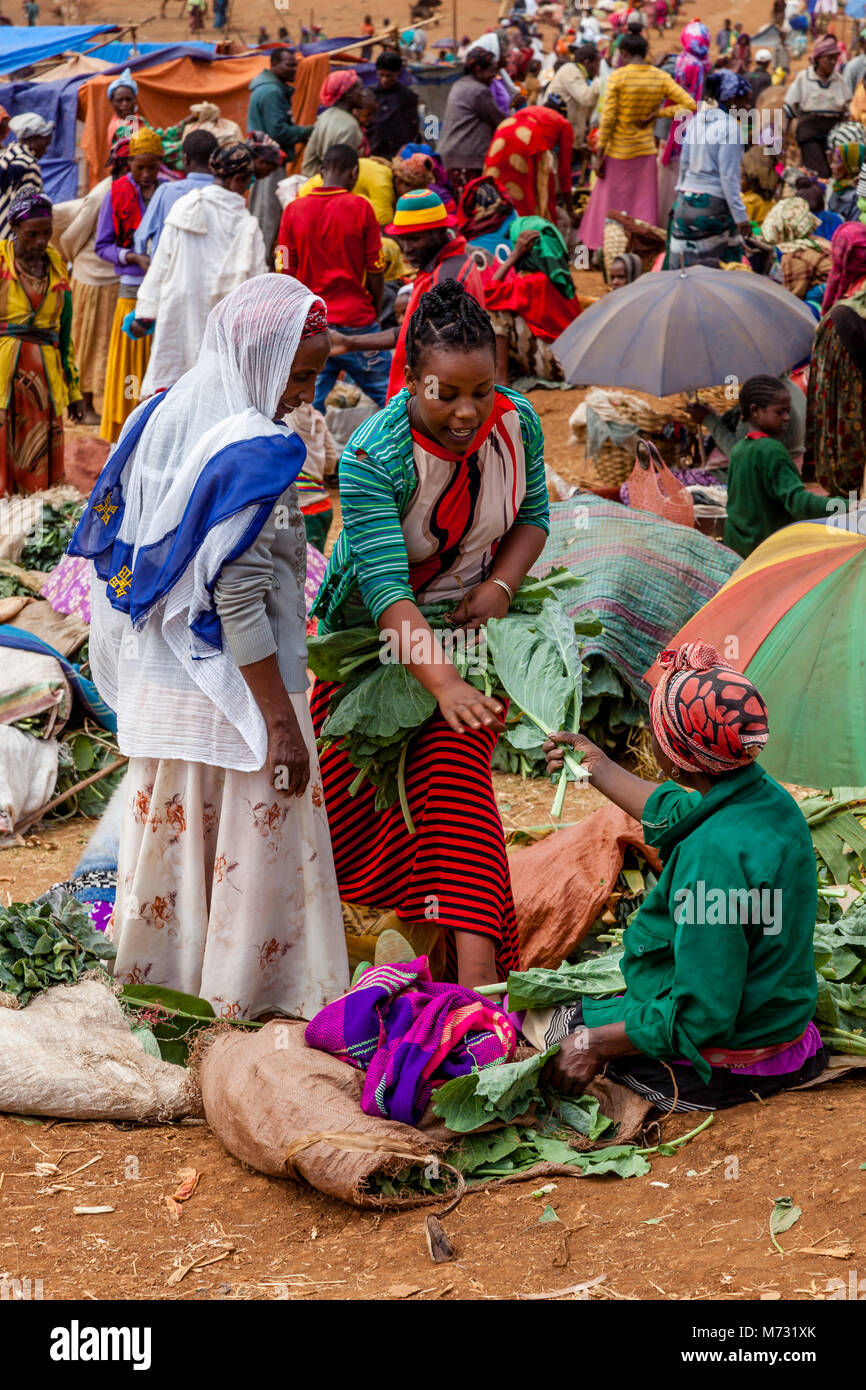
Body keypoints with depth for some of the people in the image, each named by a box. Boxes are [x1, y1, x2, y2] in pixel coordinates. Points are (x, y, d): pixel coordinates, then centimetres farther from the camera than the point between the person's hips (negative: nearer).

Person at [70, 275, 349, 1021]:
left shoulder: (165, 415, 3)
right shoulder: (254, 452, -21)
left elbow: (115, 547, 11)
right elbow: (239, 601, -23)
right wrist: (282, 722, -19)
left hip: (157, 683, 8)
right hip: (231, 694, -8)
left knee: (169, 830, 20)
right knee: (255, 850, 5)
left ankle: (158, 974, 33)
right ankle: (241, 995, 15)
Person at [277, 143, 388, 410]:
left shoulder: (293, 210, 1)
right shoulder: (360, 207, -6)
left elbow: (287, 274, 3)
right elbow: (375, 272, -3)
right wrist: (375, 311, 12)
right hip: (355, 320, -3)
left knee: (308, 403, 6)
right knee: (388, 394, 6)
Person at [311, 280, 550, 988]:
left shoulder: (517, 423, -17)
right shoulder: (373, 458, -31)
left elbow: (533, 517, 2)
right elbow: (386, 588, -36)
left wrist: (499, 586, -18)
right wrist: (445, 683, -48)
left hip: (467, 622, 1)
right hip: (375, 630, -1)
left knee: (454, 774, -14)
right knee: (344, 781, 13)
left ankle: (476, 966, -20)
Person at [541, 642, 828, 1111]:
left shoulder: (716, 853, -32)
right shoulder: (770, 798, -4)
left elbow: (701, 1017, -28)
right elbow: (674, 815, 20)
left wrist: (595, 1044, -17)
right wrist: (599, 767, 32)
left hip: (717, 1068, -8)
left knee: (545, 1018, 10)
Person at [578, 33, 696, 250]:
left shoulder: (618, 76, -12)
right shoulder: (661, 77, -2)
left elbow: (608, 118, -13)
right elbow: (690, 105, -6)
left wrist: (599, 154, -7)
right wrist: (656, 114, -4)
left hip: (618, 152, -3)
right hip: (646, 150, 3)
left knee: (609, 205, 7)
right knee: (643, 207, 9)